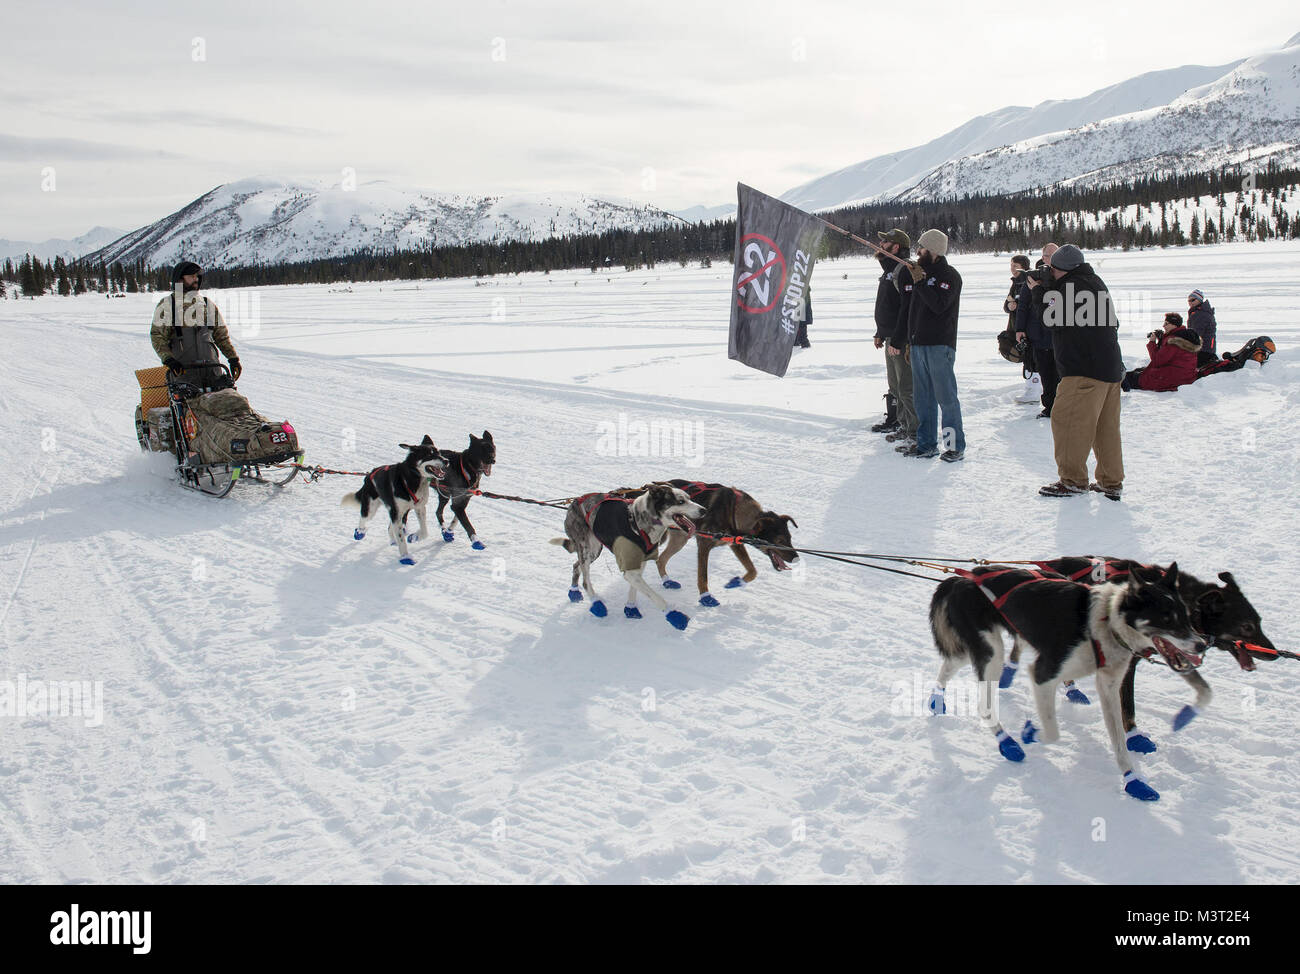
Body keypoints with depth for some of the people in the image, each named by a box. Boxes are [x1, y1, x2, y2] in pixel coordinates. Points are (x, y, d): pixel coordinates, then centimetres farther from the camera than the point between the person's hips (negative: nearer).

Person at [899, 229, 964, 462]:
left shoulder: (949, 275, -6)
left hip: (939, 346, -8)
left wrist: (920, 282, -17)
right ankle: (926, 444, 17)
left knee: (946, 397, -6)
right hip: (918, 345, 8)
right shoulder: (923, 272, 19)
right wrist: (910, 342, 20)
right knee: (922, 399, 10)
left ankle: (955, 445, 0)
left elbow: (939, 305, -21)